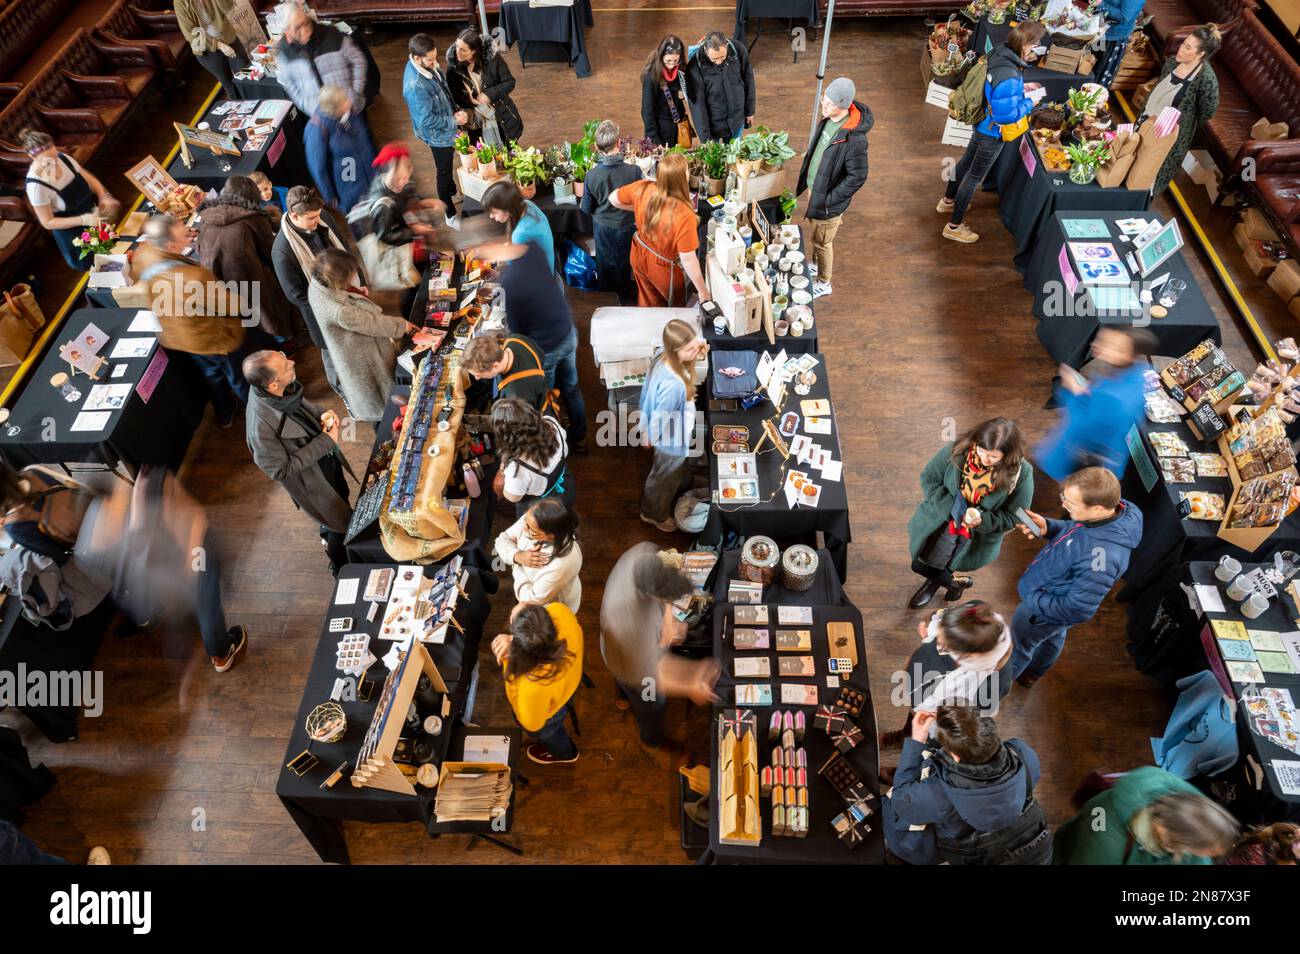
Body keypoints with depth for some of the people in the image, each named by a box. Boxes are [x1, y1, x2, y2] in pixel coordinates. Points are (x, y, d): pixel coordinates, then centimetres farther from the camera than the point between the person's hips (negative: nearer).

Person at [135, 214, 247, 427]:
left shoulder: (142, 256, -21)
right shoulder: (194, 278, -43)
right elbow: (232, 305, -26)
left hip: (178, 336, 7)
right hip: (216, 338, -7)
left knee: (212, 374, 32)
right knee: (240, 380, 21)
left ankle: (225, 415, 55)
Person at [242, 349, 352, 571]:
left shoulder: (282, 387, -20)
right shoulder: (261, 425, -40)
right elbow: (280, 469, -28)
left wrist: (322, 414, -17)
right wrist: (325, 442, -28)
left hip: (327, 460, 7)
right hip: (313, 481, -7)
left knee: (341, 496, 32)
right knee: (344, 524, 12)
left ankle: (329, 536, 63)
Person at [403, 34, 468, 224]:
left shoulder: (424, 64, -11)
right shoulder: (415, 86, -37)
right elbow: (427, 120, -30)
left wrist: (455, 110, -1)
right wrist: (455, 121, -22)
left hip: (446, 127, 8)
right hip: (438, 134, -8)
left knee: (447, 167, 31)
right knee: (444, 172, 11)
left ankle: (452, 192, 58)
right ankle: (451, 215, 30)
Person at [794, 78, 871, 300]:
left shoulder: (854, 139, -33)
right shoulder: (828, 118, -9)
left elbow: (857, 177, -25)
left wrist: (829, 199, -20)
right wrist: (805, 178, 13)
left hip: (829, 200, -8)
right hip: (815, 187, 8)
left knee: (822, 241, 12)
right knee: (816, 233, 29)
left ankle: (823, 283, 35)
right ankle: (816, 265, 55)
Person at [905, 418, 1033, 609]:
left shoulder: (1021, 473, -25)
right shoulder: (958, 450, -25)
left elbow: (1012, 517, -15)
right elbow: (928, 479, -14)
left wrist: (982, 520, -34)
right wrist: (952, 507, -27)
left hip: (978, 537, -1)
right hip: (940, 518, 1)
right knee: (920, 564, 13)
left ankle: (938, 579, 56)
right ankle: (954, 583, 44)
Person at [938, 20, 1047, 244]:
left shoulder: (1000, 53, -10)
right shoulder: (1008, 77, -37)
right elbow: (1005, 115, -31)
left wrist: (1021, 88, 2)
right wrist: (1029, 103, -17)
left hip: (982, 124, 9)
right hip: (992, 133, -9)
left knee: (967, 161, 28)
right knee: (974, 176, 6)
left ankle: (948, 200, 51)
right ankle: (954, 226, 20)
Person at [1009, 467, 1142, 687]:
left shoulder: (1101, 557, -45)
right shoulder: (1117, 509, -21)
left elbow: (1077, 610, -32)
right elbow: (1072, 530, 0)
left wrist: (1030, 598, -23)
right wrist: (1047, 527, -18)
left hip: (1045, 609, -7)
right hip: (1053, 590, 7)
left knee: (1017, 647, 22)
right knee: (1052, 639, 34)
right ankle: (1030, 675, 62)